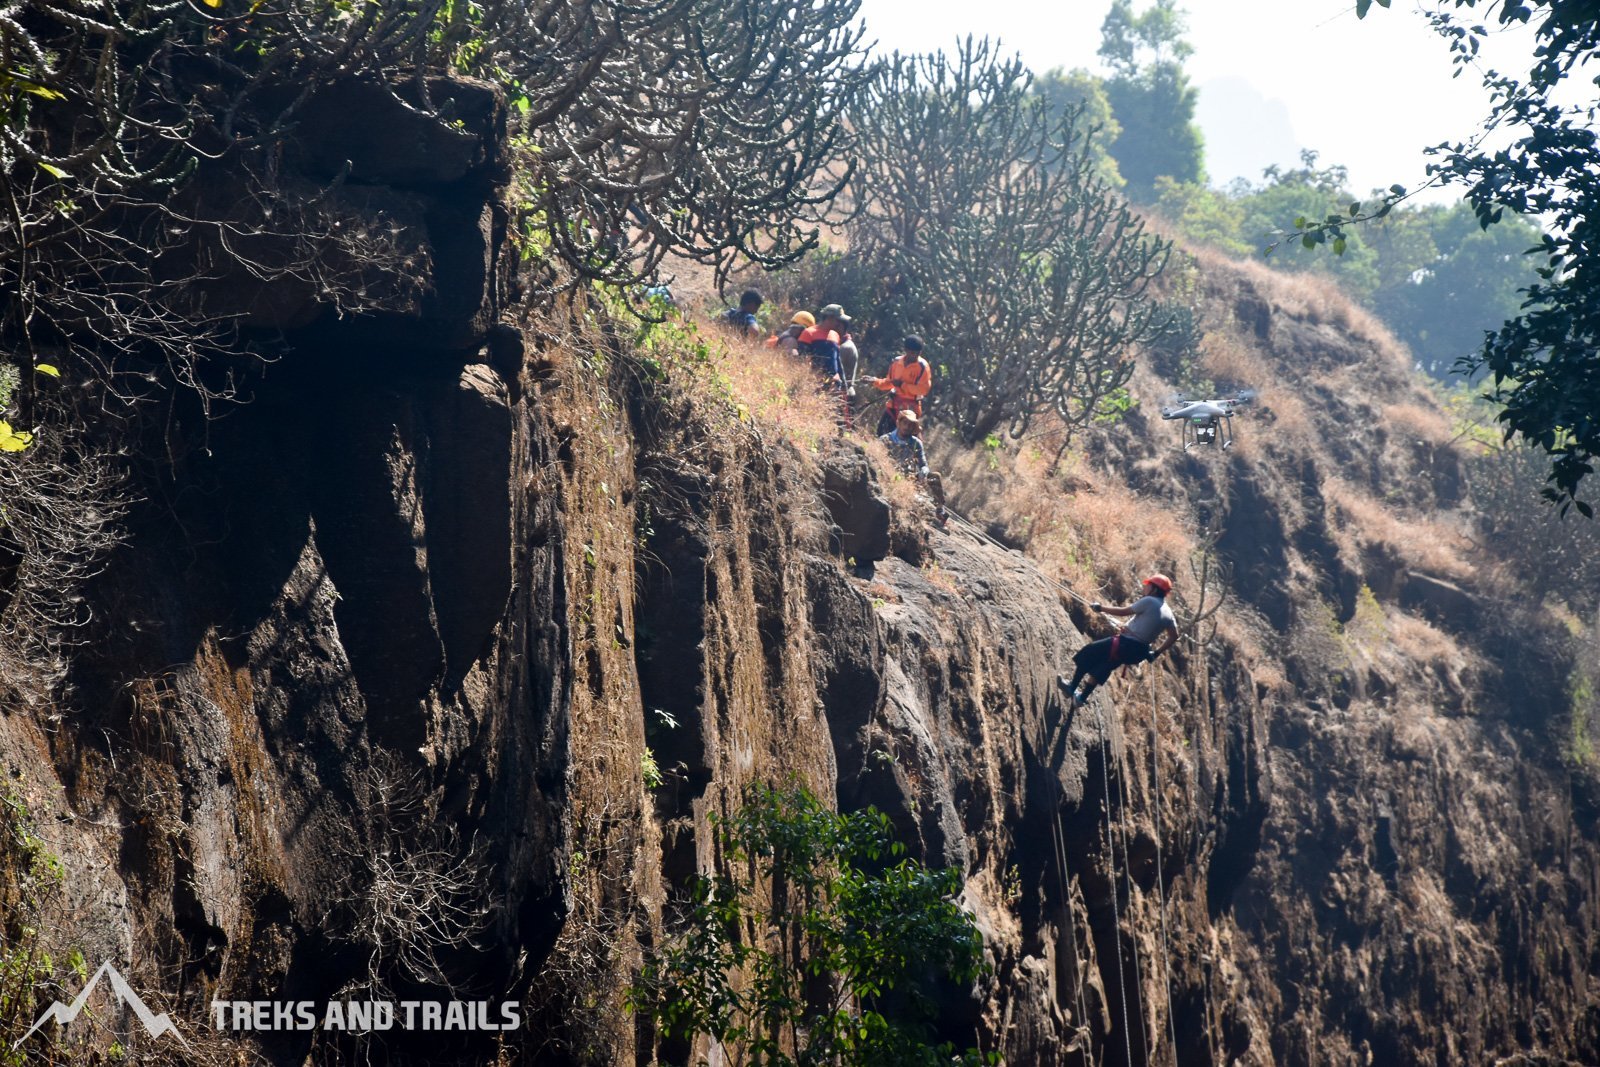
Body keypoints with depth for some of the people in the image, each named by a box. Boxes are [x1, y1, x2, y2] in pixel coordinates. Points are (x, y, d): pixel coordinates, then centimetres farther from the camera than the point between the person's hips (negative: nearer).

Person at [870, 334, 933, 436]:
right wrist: (876, 381, 0)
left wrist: (902, 385, -20)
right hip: (894, 404, 5)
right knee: (883, 431, 2)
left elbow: (924, 389, -17)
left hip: (910, 407, -5)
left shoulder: (922, 366, -11)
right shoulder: (896, 362, 5)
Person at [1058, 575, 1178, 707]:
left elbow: (1123, 612, -14)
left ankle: (1071, 689, 18)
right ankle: (1082, 697, 35)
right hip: (1139, 652, 8)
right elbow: (1173, 636, 7)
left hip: (1124, 645, -8)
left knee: (1088, 654, 12)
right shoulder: (1168, 613, 5)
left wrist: (1101, 608, -2)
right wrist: (1156, 652, 14)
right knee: (1101, 668, 26)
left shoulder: (1149, 601, -16)